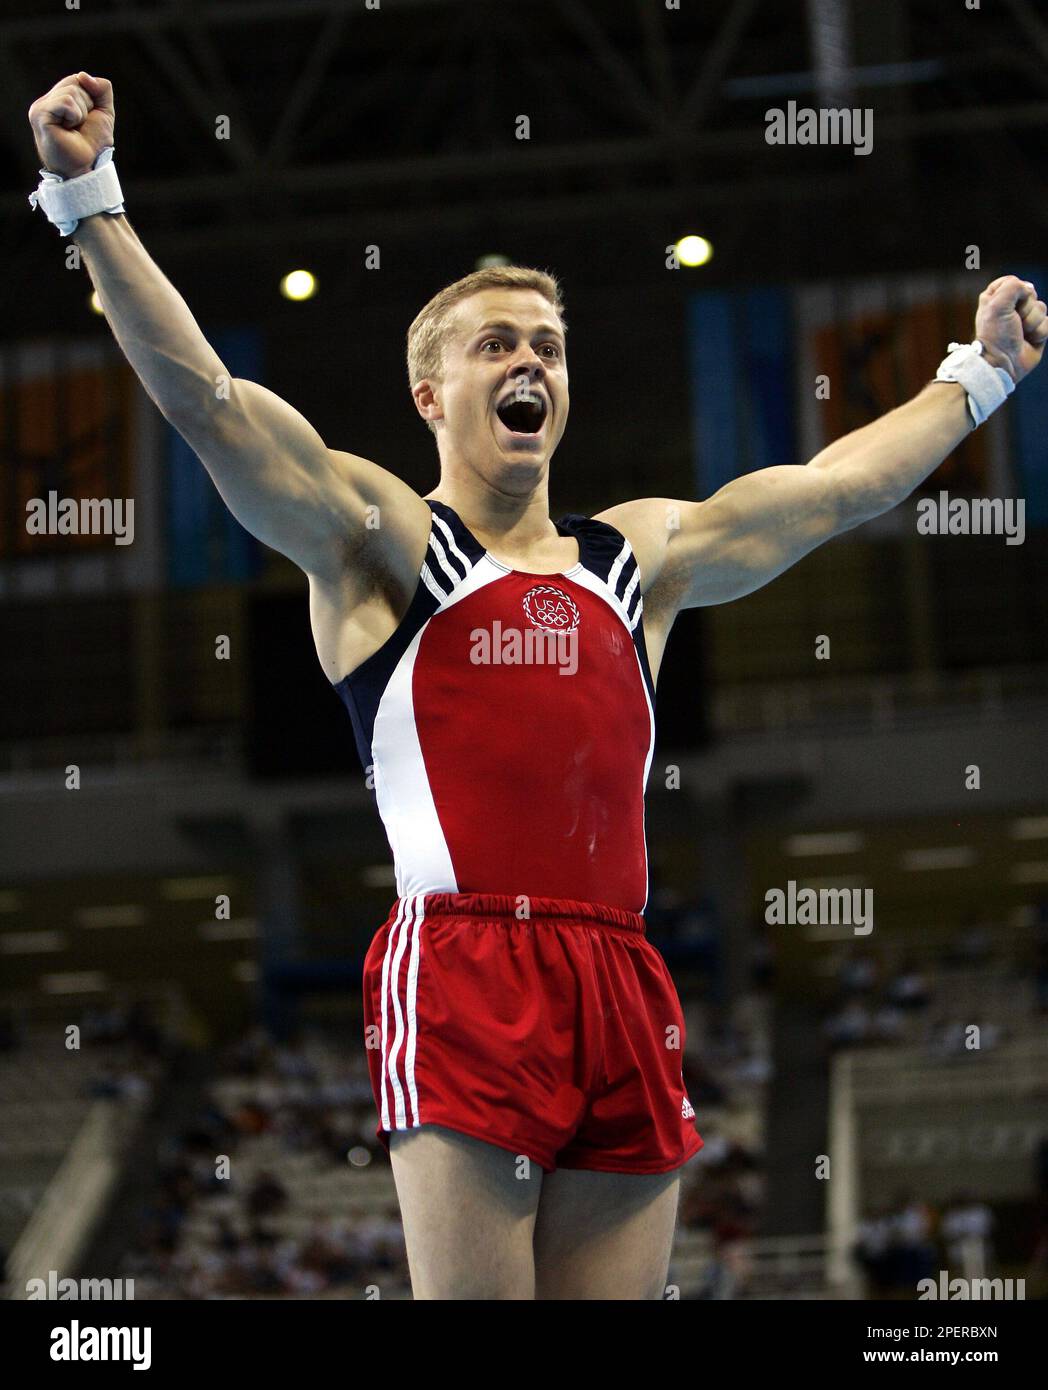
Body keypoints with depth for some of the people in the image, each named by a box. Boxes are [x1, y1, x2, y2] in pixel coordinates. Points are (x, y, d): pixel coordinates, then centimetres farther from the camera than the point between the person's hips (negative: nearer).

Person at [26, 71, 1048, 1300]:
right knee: (472, 1299, -12)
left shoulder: (644, 555, 24)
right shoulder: (379, 541, 9)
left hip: (621, 986, 5)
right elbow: (201, 395, -3)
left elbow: (840, 484, 36)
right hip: (461, 974, -5)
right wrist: (89, 202, -11)